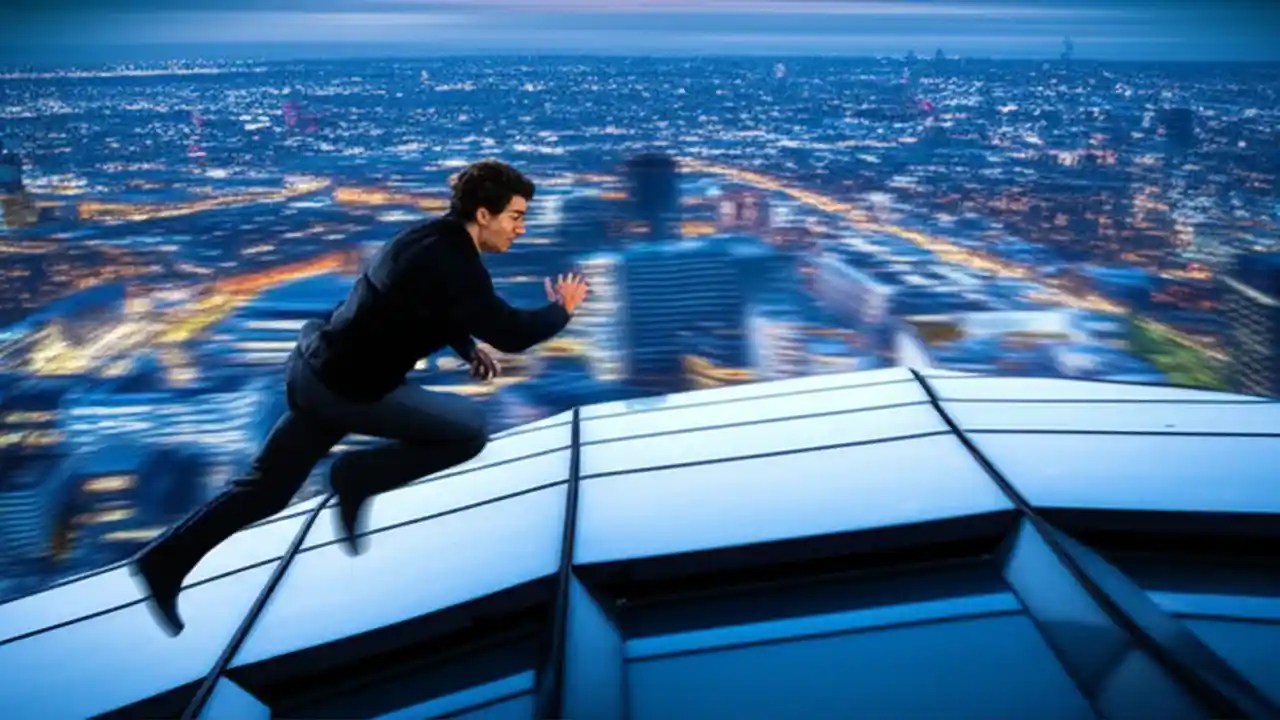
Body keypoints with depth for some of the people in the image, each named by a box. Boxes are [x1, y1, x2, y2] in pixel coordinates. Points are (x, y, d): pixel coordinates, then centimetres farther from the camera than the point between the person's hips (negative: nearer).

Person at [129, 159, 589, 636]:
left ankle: (164, 562, 25)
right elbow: (509, 331, -20)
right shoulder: (453, 263, -22)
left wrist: (469, 350, 10)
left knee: (268, 487, 19)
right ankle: (360, 476, 3)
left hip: (317, 366, 9)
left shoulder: (436, 237, 8)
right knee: (469, 430, -4)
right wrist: (561, 311, -2)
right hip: (348, 386, -9)